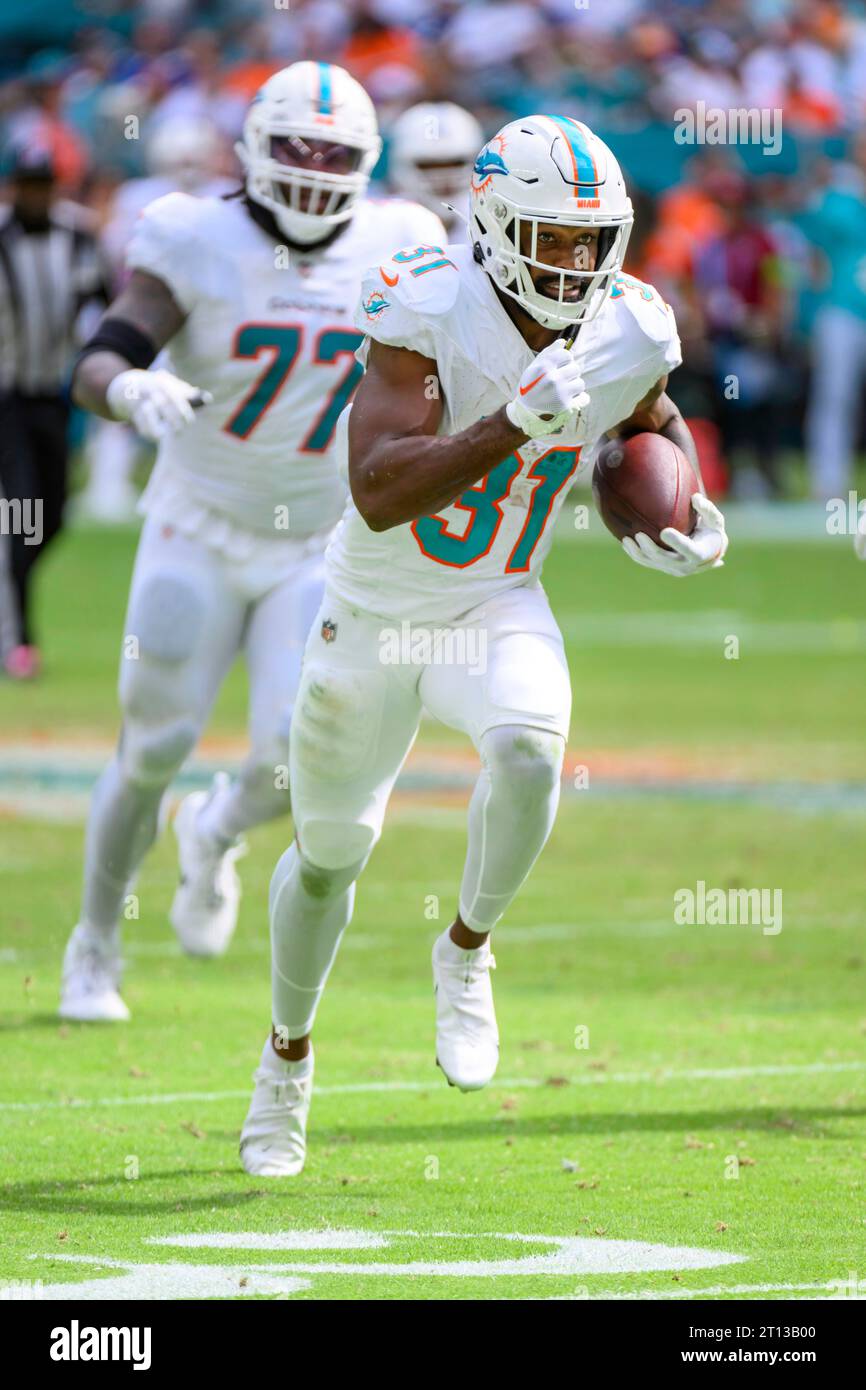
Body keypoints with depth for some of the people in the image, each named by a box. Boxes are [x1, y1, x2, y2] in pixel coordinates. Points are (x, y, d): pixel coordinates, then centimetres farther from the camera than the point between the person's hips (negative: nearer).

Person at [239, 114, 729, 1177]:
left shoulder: (627, 333, -12)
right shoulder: (430, 313, -28)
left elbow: (651, 422, 14)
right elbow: (378, 494, -38)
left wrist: (684, 510, -6)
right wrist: (514, 425, -47)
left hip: (499, 611, 2)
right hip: (376, 613, -2)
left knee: (528, 751, -31)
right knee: (330, 852, 13)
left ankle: (465, 952, -3)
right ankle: (288, 1056, 39)